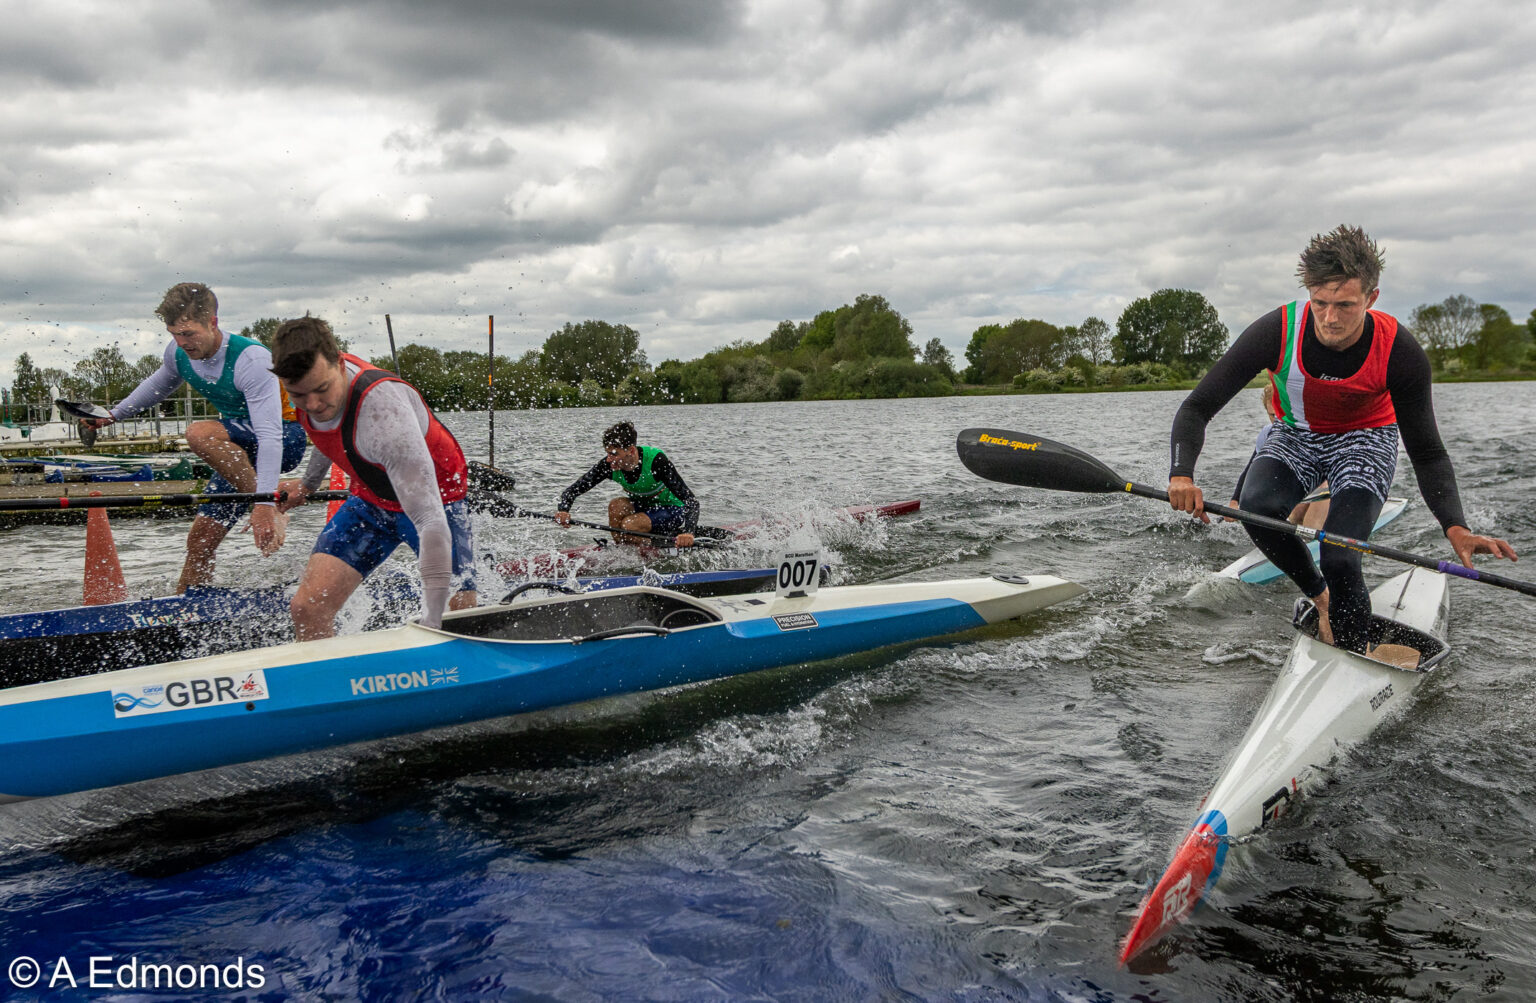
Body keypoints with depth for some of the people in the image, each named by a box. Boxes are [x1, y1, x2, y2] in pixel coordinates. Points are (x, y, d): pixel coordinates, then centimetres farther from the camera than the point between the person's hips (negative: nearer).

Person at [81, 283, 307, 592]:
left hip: (286, 440, -7)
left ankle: (273, 515, -27)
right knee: (200, 540, 1)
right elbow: (160, 384, 23)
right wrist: (113, 415, 29)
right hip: (241, 450, 7)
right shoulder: (178, 353, -5)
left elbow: (270, 435, -37)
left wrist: (264, 504, -45)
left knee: (200, 434, -33)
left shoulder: (252, 360, -28)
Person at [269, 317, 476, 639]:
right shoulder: (310, 378, -16)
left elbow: (431, 520, -43)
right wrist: (308, 483, 29)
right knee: (307, 609, -9)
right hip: (371, 500, 6)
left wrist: (432, 622, -47)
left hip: (437, 499, -6)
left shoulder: (384, 410, -38)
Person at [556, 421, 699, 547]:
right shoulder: (608, 465, -18)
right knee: (616, 505, -25)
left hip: (672, 511, -5)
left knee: (629, 525, -29)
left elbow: (692, 501, -34)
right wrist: (563, 510, -36)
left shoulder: (656, 461, -32)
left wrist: (687, 532, -52)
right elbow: (573, 490, -13)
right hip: (643, 507, 5)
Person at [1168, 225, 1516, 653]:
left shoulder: (1400, 353, -25)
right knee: (1257, 507, -32)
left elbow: (1427, 453, -16)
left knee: (1339, 561, -24)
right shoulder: (1277, 332, -27)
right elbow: (1196, 409, -25)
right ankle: (1318, 596, -4)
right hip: (1296, 436, 1)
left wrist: (1455, 528, -33)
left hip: (1365, 440, -1)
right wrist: (1182, 475, -45)